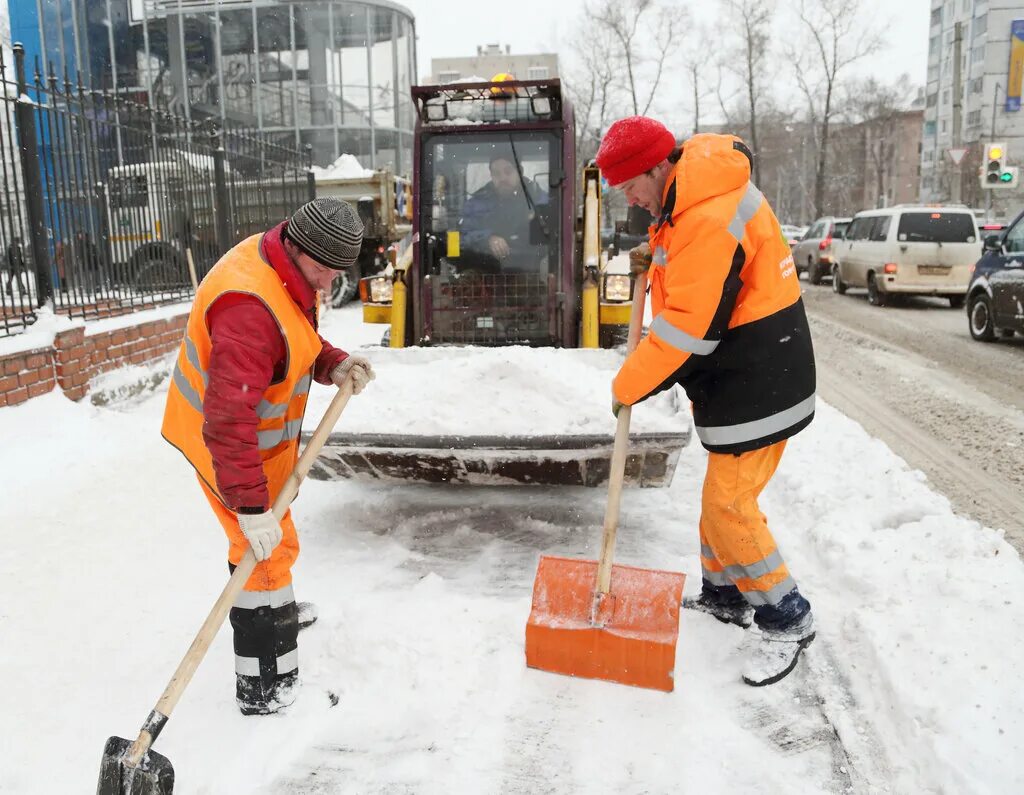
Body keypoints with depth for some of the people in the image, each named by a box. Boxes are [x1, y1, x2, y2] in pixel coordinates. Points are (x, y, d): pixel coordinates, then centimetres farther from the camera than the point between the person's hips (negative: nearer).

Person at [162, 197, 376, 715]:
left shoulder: (292, 269, -5)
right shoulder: (250, 308, -37)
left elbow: (298, 342, 11)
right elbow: (228, 420, -40)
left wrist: (333, 364, -9)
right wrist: (250, 504, -40)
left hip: (256, 429, 10)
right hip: (224, 442, -10)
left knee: (268, 540, 29)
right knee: (267, 549, -4)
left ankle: (276, 610, 54)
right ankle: (266, 689, 8)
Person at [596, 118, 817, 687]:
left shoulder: (710, 223, -26)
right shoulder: (693, 196, 6)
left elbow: (689, 330, -26)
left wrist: (629, 384, -14)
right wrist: (661, 251, 16)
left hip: (757, 384, -10)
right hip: (736, 379, 10)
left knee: (728, 503, -7)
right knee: (722, 494, 18)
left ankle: (788, 622, 10)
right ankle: (725, 597, 34)